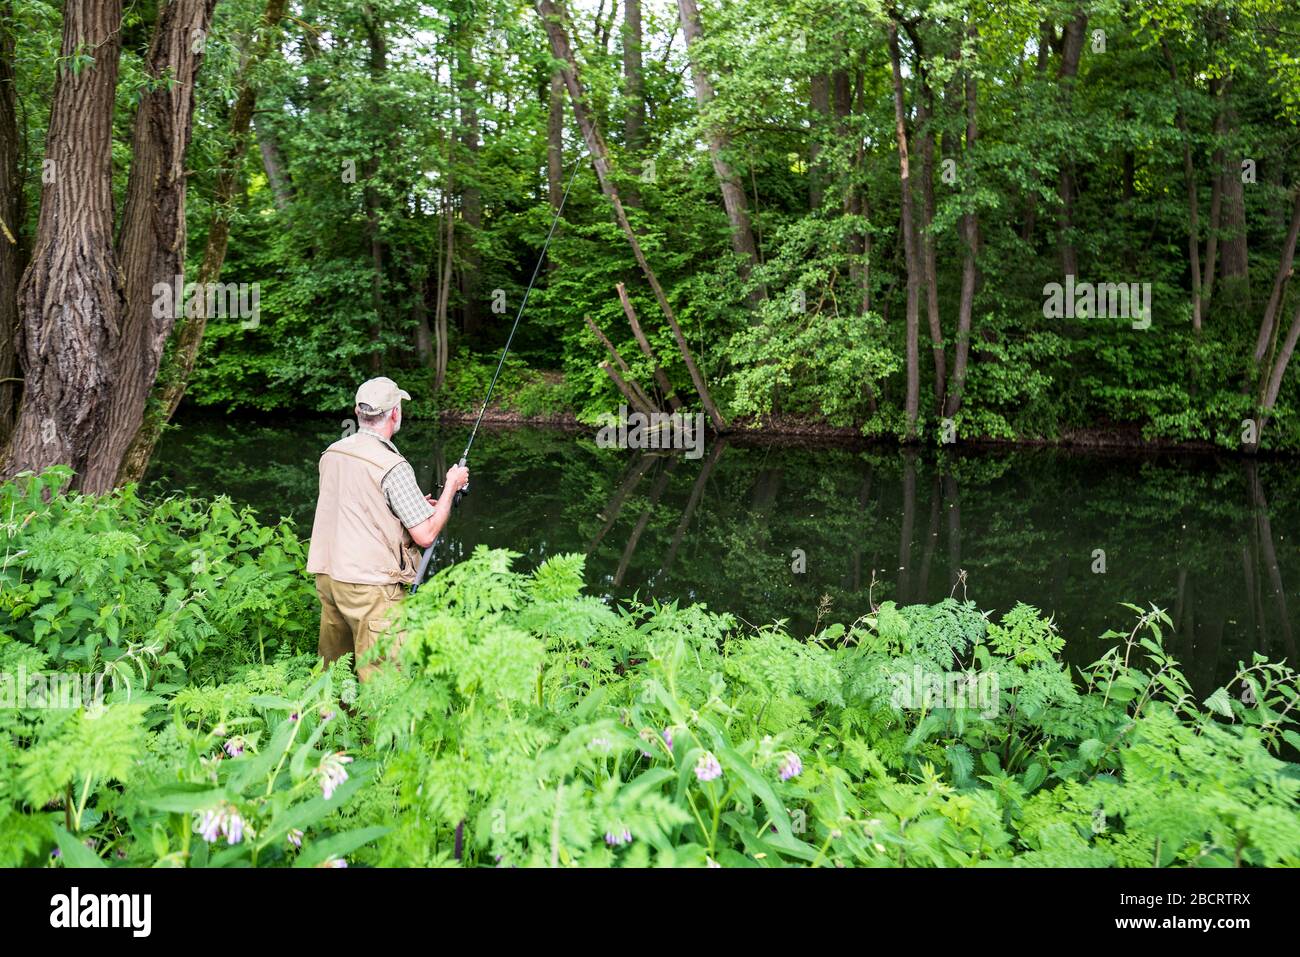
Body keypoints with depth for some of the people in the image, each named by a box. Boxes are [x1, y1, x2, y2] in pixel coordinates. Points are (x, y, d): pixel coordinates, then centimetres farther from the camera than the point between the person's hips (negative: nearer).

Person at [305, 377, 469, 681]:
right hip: (370, 586, -8)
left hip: (327, 576, 8)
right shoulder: (393, 467, -16)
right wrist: (451, 487, 0)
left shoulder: (331, 453, 7)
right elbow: (426, 535, -14)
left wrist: (414, 504, 23)